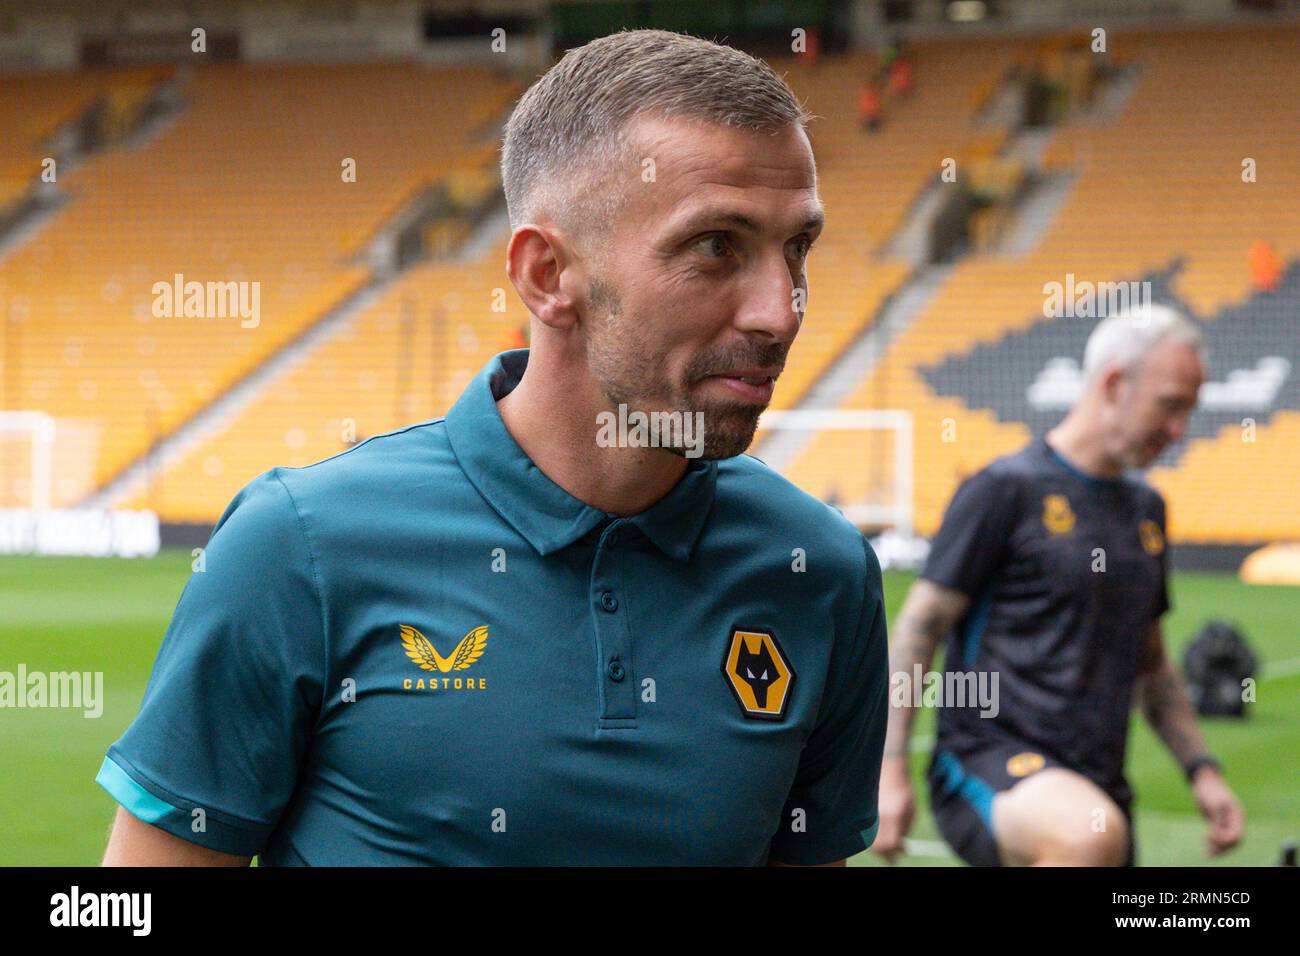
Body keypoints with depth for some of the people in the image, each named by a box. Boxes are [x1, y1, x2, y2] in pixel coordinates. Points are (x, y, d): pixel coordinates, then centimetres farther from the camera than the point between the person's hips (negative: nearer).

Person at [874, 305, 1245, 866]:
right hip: (988, 763, -8)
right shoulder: (1009, 488, -5)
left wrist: (1201, 770, 16)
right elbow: (919, 626, -6)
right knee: (1091, 835, -39)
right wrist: (891, 770, -13)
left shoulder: (1145, 508, 18)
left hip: (1095, 783, 8)